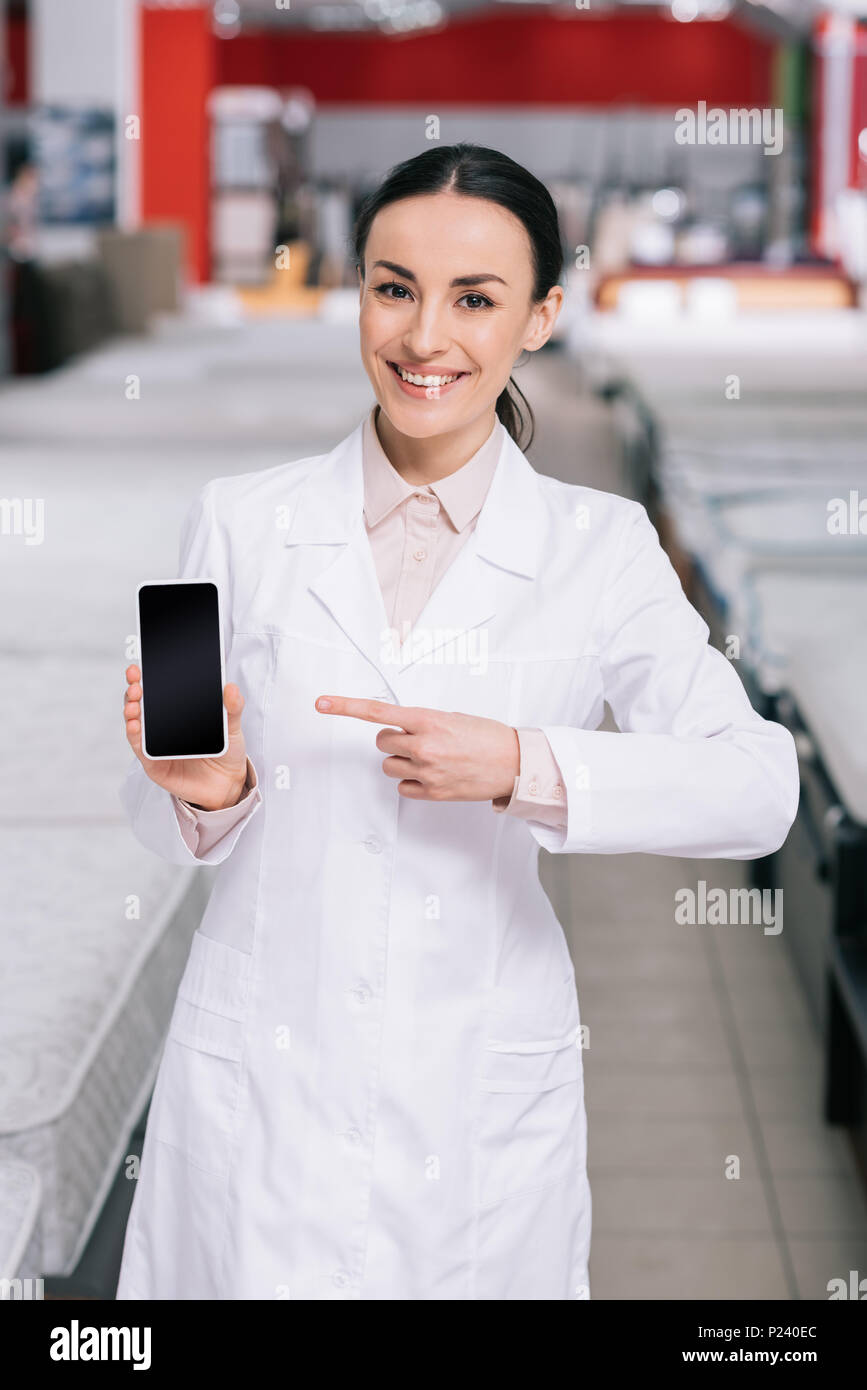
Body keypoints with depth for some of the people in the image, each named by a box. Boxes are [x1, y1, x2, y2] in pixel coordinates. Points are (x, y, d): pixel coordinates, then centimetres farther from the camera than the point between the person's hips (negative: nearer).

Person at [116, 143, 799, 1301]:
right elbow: (169, 827, 2)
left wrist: (521, 767, -23)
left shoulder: (599, 547, -3)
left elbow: (758, 789, -12)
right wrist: (205, 788, -20)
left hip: (482, 1099, 0)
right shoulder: (241, 523, -2)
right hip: (259, 1085, 0)